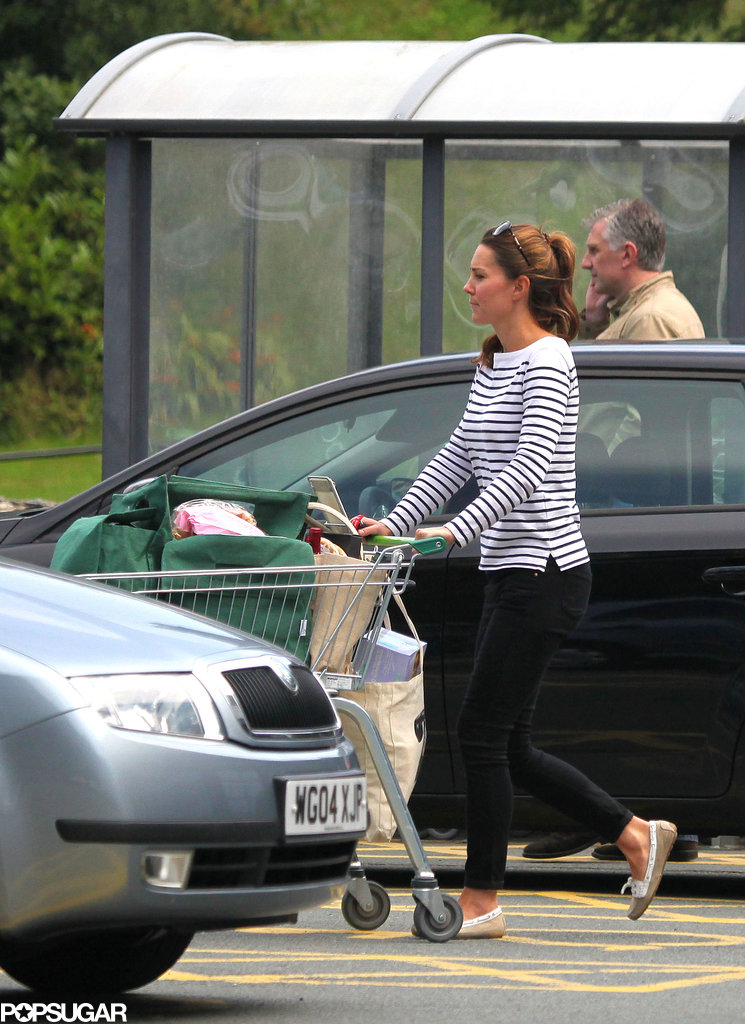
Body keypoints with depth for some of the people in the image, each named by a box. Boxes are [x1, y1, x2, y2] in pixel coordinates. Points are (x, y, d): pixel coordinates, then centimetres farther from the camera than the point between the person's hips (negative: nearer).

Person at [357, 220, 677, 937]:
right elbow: (457, 459, 19)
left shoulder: (546, 361, -13)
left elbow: (529, 467, -25)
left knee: (482, 732, -6)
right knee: (507, 747, 10)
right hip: (509, 572, 9)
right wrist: (394, 523, 8)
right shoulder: (494, 363, 15)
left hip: (545, 571, -9)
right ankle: (636, 836, 20)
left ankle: (481, 900, 1)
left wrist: (456, 530, -34)